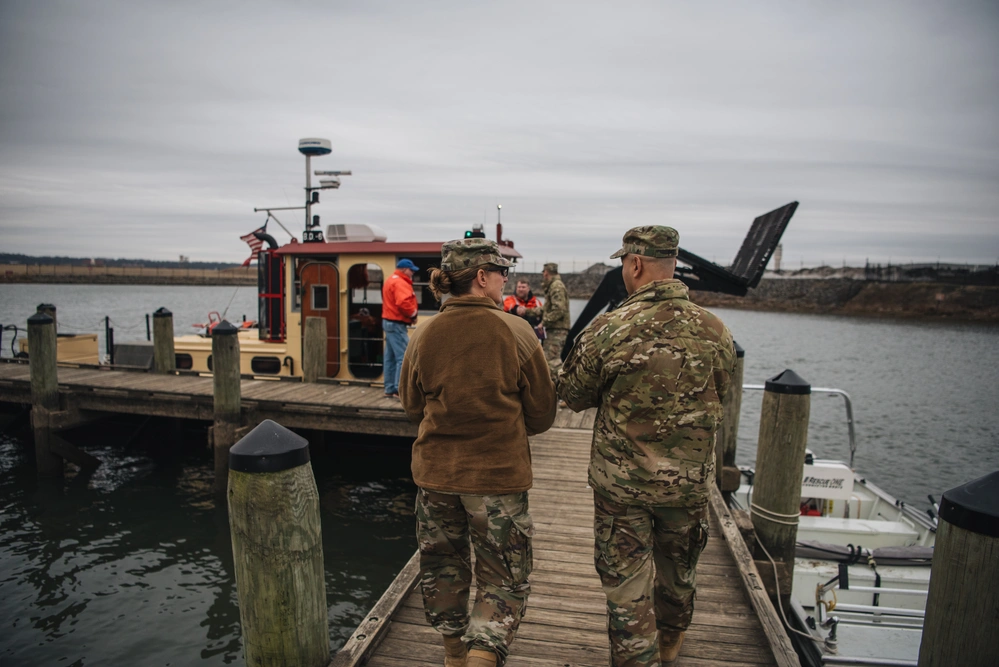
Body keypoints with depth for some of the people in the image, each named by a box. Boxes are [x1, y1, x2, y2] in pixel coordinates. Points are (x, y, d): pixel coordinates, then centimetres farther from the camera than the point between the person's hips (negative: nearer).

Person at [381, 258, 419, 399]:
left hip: (388, 322, 11)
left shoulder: (391, 280, 19)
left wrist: (410, 313, 9)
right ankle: (400, 390, -8)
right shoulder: (400, 283, -16)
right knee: (404, 357, -9)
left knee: (390, 357, 12)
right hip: (397, 324, -11)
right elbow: (403, 303, -30)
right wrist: (413, 314, -13)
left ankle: (390, 389, 18)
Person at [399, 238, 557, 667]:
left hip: (435, 472, 4)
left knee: (442, 567, 23)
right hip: (498, 473, -3)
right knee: (503, 577, 14)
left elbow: (411, 406, 7)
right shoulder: (516, 332, -14)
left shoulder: (425, 335, -7)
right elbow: (542, 414, -4)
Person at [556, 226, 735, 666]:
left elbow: (572, 396, -7)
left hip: (622, 481, -4)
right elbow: (719, 394, 7)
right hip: (690, 478, 5)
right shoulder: (714, 330, -8)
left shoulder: (608, 330, -20)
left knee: (626, 581, 12)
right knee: (677, 567, 27)